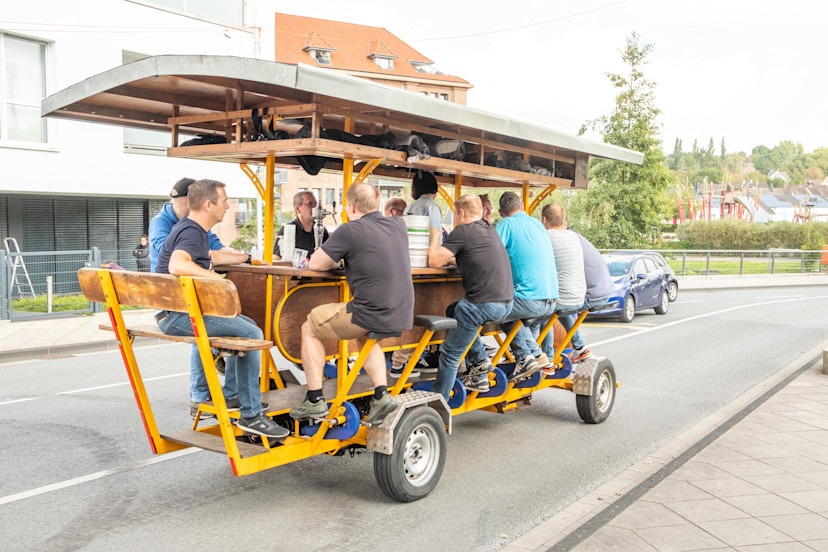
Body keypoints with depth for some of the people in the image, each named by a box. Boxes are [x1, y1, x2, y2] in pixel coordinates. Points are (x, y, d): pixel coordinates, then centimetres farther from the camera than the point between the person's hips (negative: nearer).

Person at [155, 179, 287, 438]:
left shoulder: (195, 230, 17)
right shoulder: (191, 232, -17)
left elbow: (210, 256, 38)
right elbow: (177, 265, -39)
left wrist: (247, 257, 45)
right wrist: (220, 281, -35)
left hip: (185, 310, 11)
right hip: (178, 315, -11)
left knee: (247, 325, 19)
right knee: (251, 334, -19)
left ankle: (231, 395, 22)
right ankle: (250, 415, -15)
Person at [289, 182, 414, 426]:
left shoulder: (350, 230, -11)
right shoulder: (398, 225, 9)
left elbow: (315, 264, -3)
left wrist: (334, 261, 16)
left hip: (373, 315, -7)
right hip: (403, 315, 7)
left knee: (310, 328, 16)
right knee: (365, 333, 39)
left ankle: (315, 400, 17)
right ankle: (381, 394, 21)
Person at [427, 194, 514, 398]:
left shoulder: (462, 231, -9)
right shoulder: (491, 230, 16)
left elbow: (434, 261, -8)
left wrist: (434, 238, 9)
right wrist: (451, 259, 26)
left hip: (484, 304, -9)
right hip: (506, 303, 9)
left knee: (450, 353, 2)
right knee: (453, 311, 30)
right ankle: (480, 361, 24)